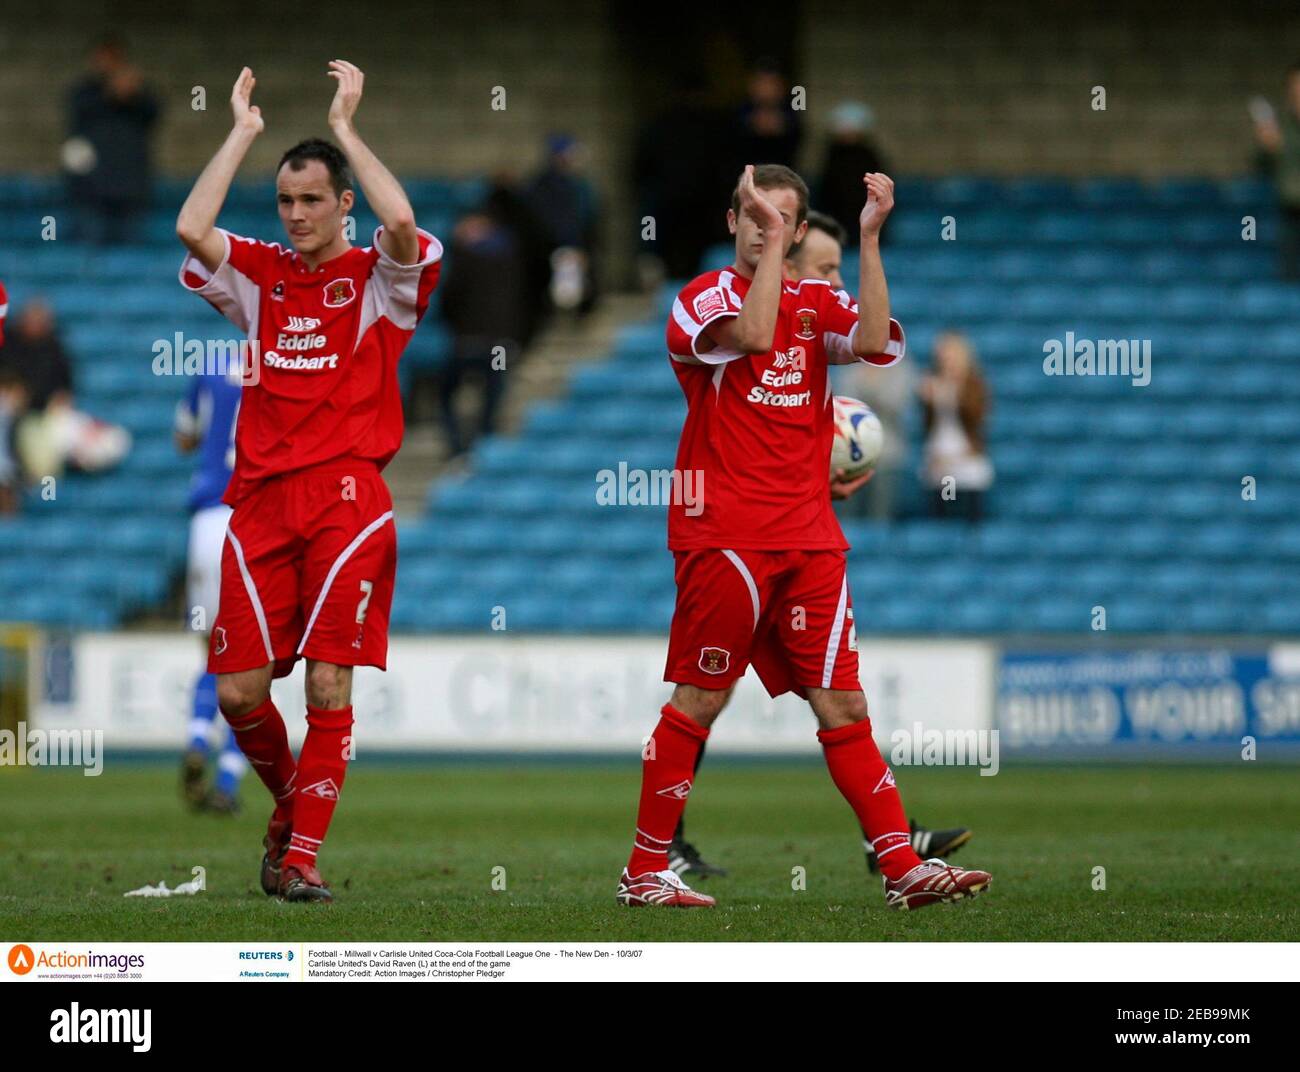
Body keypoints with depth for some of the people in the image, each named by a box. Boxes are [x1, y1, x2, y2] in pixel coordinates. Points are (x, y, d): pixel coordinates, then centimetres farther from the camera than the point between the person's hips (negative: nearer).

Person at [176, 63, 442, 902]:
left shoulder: (379, 279, 4)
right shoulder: (258, 274, 13)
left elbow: (401, 222, -17)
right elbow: (191, 229, -4)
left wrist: (344, 128, -8)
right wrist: (243, 132, 2)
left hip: (347, 495, -3)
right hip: (261, 499, 3)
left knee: (330, 683, -9)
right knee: (239, 689, -2)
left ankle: (304, 855, -3)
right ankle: (290, 804, 25)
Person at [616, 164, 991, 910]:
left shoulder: (818, 303, 13)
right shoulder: (705, 297, 0)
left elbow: (877, 344, -7)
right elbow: (752, 334, -22)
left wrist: (870, 240, -10)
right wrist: (771, 242, -20)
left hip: (810, 537, 4)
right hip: (724, 534, -4)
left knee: (842, 703, 2)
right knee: (700, 702, -2)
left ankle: (905, 868, -2)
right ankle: (645, 872, 6)